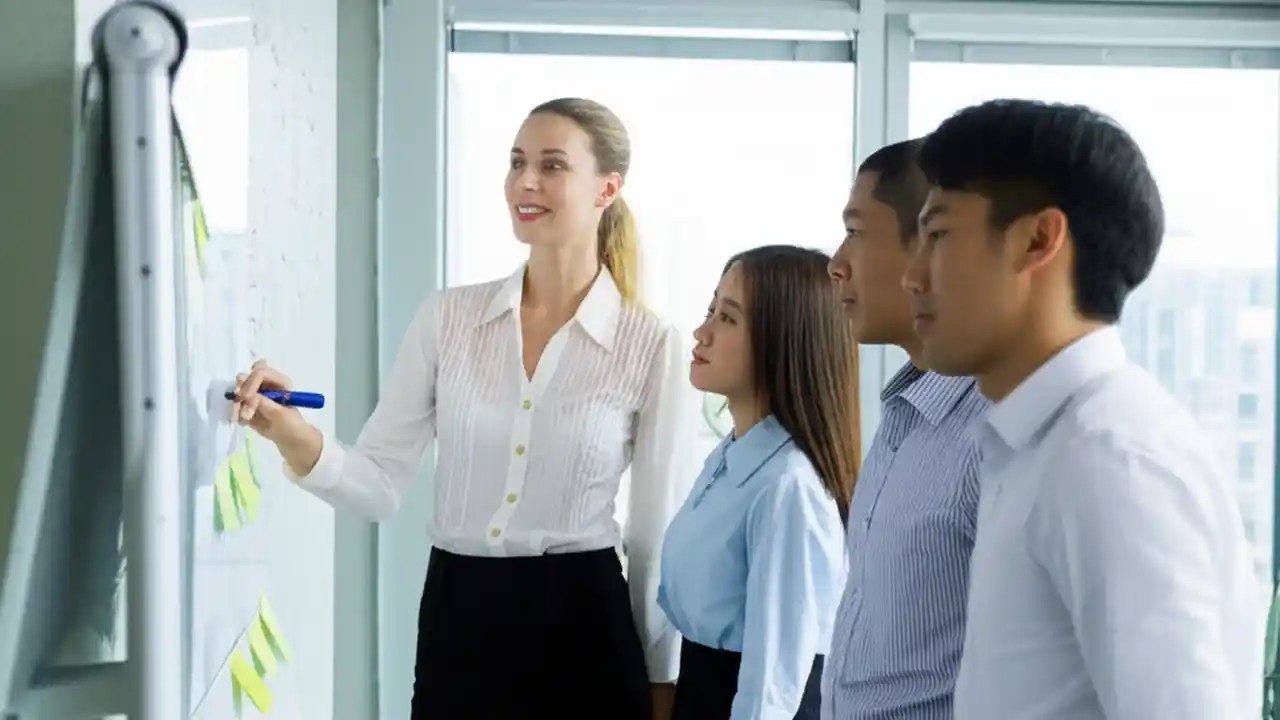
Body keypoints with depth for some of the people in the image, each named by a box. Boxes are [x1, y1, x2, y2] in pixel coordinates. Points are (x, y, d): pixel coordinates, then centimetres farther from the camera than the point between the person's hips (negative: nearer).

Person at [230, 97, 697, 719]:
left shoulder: (654, 347, -6)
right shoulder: (448, 316, 1)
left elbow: (657, 532, 0)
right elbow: (380, 484, -1)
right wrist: (295, 438, -20)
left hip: (581, 626, -2)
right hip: (456, 620, 3)